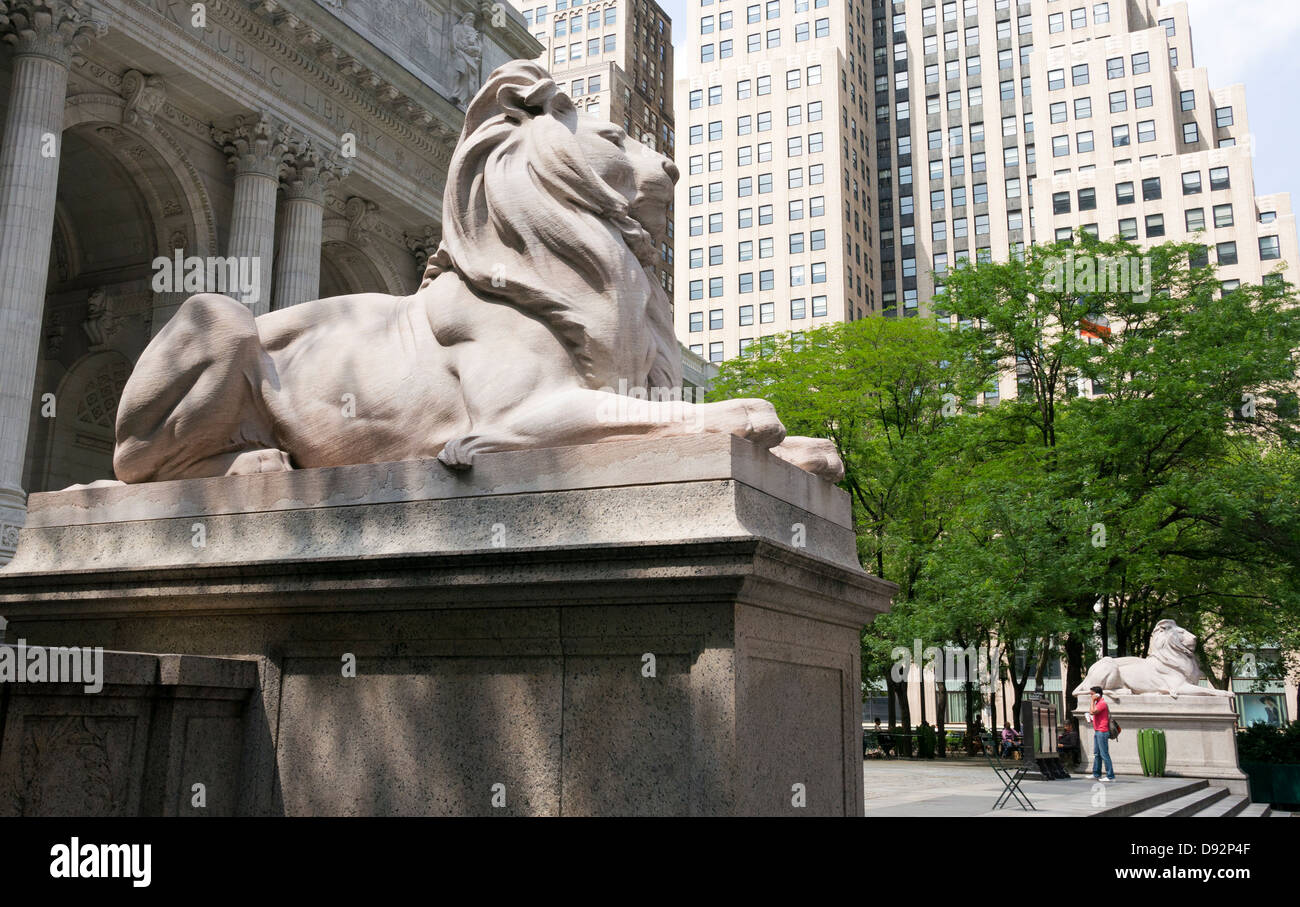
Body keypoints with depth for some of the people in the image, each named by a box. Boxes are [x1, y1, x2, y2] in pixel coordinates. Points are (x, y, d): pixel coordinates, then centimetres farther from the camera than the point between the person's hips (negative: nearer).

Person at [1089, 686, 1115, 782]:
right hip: (1097, 731, 10)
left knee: (1104, 754, -9)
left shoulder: (1102, 703, -14)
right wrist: (1091, 719, 11)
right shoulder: (1097, 703, 18)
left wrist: (1093, 700, -15)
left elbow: (1092, 712, -25)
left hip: (1102, 732, -10)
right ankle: (1096, 774, 21)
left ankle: (1110, 776, -6)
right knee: (1097, 754, 14)